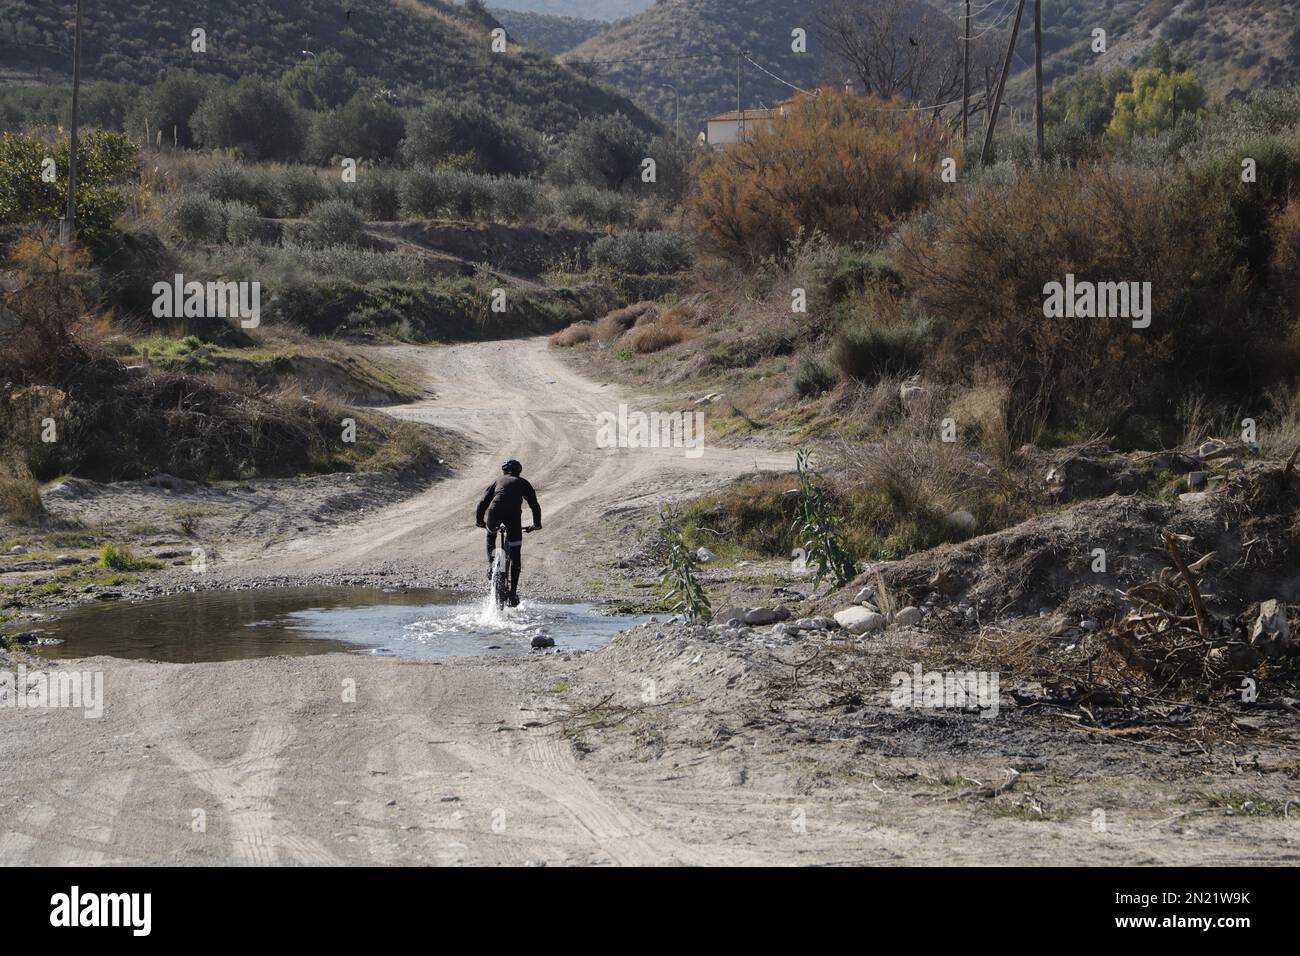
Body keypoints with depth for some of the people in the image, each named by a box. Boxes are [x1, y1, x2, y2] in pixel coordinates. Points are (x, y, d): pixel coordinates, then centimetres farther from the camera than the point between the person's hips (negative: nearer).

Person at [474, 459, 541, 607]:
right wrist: (537, 524, 36)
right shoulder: (522, 483, 27)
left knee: (491, 535, 36)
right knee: (515, 556, 8)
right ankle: (513, 591, 2)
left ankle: (490, 564, 17)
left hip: (495, 511, 1)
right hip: (513, 514, -1)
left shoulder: (497, 481, 28)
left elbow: (483, 502, 23)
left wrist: (479, 520, 35)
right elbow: (534, 505, 25)